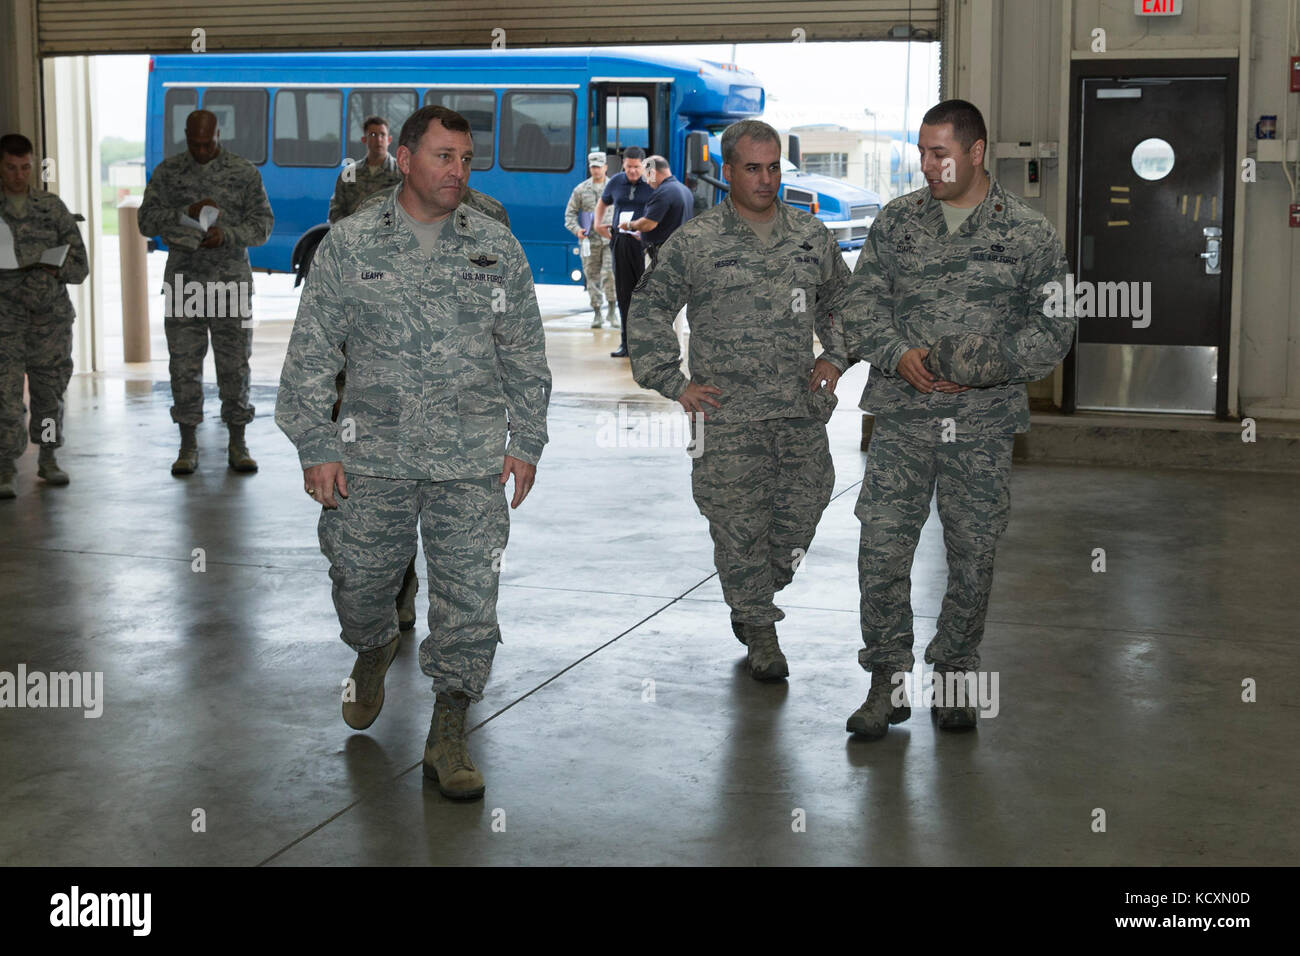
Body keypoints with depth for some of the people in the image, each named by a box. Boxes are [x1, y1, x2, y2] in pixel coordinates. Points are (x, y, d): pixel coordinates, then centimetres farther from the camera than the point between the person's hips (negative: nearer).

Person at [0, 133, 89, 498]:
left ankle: (48, 458, 23)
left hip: (52, 315, 2)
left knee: (49, 387, 8)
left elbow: (80, 268, 6)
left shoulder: (53, 207, 7)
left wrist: (52, 269, -14)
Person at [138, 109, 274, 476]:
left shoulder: (244, 171, 4)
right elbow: (146, 221, 0)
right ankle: (188, 445, 10)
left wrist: (227, 235, -16)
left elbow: (263, 223, 1)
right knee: (184, 364, 2)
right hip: (183, 280, 1)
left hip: (231, 280, -1)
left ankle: (237, 444, 12)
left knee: (234, 363, 3)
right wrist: (186, 213, -16)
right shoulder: (167, 171, 6)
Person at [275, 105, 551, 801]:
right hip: (371, 455, 0)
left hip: (472, 460, 0)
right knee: (359, 579, 10)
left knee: (469, 595, -3)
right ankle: (373, 652, 45)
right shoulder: (349, 245, 1)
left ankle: (448, 737, 11)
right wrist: (315, 446, -3)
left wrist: (527, 442, 8)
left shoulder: (495, 246, 6)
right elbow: (311, 351, 2)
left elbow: (525, 353, 11)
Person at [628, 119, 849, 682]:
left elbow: (842, 303, 24)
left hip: (803, 410, 4)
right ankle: (759, 631, 14)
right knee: (738, 524, -1)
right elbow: (647, 309, 3)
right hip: (728, 414, -3)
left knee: (802, 511, 7)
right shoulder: (695, 242, -2)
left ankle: (753, 601, 31)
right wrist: (673, 382, -3)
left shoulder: (813, 237, 10)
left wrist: (835, 360, 10)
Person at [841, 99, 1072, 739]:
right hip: (903, 420, 1)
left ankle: (954, 678, 24)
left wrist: (992, 365, -14)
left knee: (973, 556, 7)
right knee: (881, 548, -4)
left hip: (984, 426, -1)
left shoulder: (1028, 233, 2)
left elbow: (1055, 326, 2)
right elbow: (863, 303, 7)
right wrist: (898, 353, -12)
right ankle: (888, 682, 10)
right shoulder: (896, 221, 8)